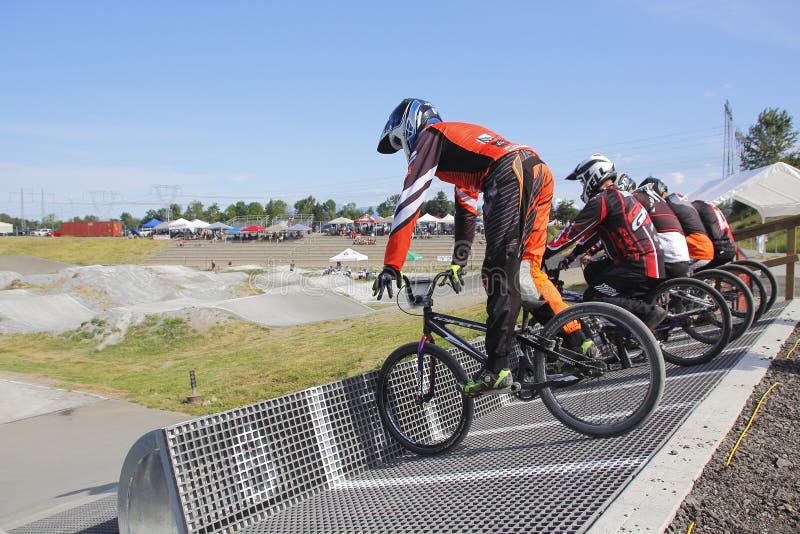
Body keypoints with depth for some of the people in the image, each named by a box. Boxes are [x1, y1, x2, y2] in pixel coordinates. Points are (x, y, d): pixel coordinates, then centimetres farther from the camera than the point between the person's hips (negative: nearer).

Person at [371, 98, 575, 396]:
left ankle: (496, 368, -8)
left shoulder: (429, 136, 11)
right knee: (525, 271, 14)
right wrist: (458, 264, 45)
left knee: (499, 272, -9)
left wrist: (391, 266, -2)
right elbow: (467, 211, 40)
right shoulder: (459, 147, 37)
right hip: (539, 171, 9)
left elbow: (410, 201, 0)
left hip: (511, 175, -9)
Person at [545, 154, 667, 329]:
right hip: (652, 261, 10)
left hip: (640, 269, -10)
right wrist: (574, 254, 25)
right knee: (592, 271, 19)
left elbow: (573, 231, -12)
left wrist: (544, 253, -6)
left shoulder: (603, 200, -12)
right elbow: (594, 231, 24)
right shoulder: (619, 195, 17)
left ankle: (649, 311, -11)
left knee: (592, 298, -7)